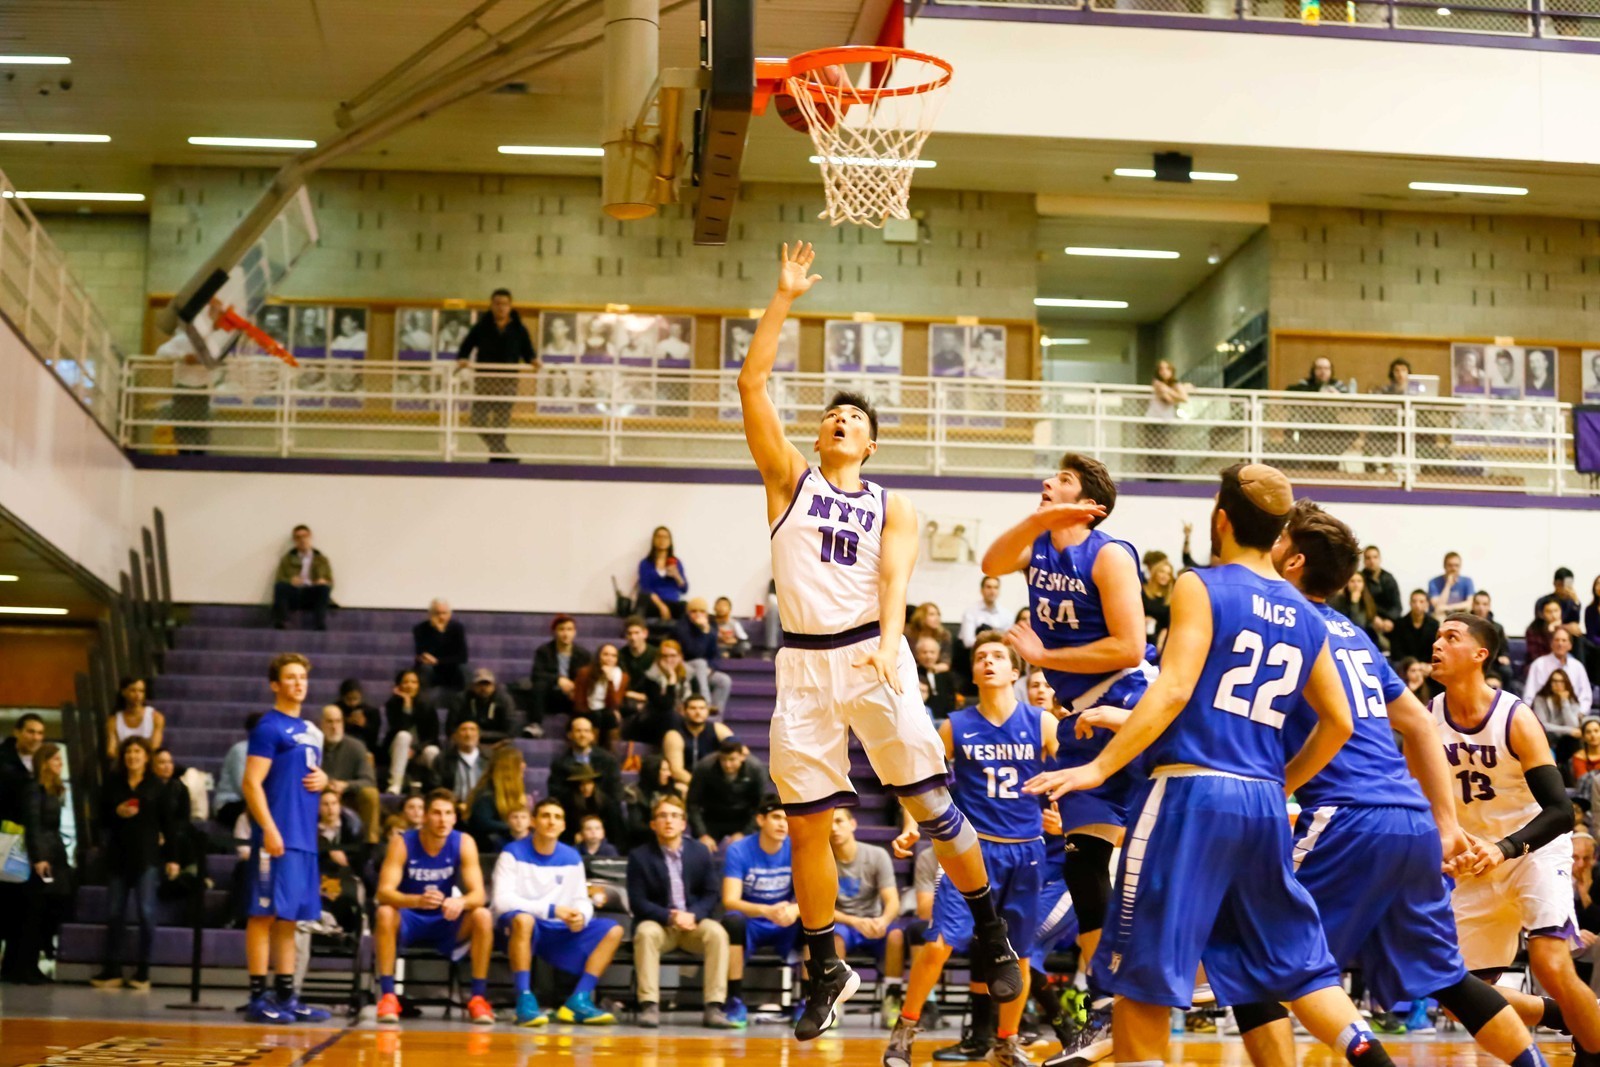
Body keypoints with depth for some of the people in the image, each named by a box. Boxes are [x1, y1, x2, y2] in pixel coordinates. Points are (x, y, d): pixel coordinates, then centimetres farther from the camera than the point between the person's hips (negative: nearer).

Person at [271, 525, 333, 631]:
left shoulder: (321, 560, 20)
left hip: (313, 595, 0)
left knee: (323, 588, -33)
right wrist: (289, 581, -16)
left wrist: (324, 582, -12)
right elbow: (278, 579, 8)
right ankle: (280, 625, -41)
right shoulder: (287, 560, 19)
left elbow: (329, 582, 14)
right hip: (293, 593, 0)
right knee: (280, 586, -33)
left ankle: (320, 626, -41)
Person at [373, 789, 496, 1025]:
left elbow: (478, 894, -18)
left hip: (445, 922, 2)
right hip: (409, 920, -1)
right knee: (385, 913, -32)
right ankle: (387, 997, -27)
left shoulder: (464, 843, -11)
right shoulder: (402, 843, -15)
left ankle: (478, 999, -17)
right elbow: (384, 892, -26)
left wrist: (461, 902, -43)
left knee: (483, 916, -25)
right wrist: (417, 900, -47)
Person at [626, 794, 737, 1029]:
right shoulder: (639, 856, 0)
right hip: (658, 924, -2)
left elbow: (712, 894, 6)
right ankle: (649, 1006, -36)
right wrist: (670, 916, -21)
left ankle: (714, 1007, -31)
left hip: (693, 922, 2)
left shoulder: (700, 851, 8)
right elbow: (638, 902, -6)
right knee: (646, 932, -35)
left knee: (717, 932, -29)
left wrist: (693, 915, -15)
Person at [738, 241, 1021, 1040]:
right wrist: (784, 301, 2)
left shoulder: (892, 508, 12)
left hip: (871, 655, -1)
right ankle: (826, 969, 17)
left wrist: (890, 642, -25)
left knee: (929, 802, -6)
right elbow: (751, 385, 4)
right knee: (806, 824, 4)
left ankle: (990, 930, 11)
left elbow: (894, 578, -5)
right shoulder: (790, 480, 12)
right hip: (802, 664, 1)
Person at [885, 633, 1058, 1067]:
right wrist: (912, 828, -5)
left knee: (1018, 953, 10)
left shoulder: (1042, 724, -2)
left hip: (1025, 850, 1)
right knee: (940, 942, -13)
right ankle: (904, 1031, 3)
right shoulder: (955, 727, -1)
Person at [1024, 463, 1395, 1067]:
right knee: (1296, 964, 15)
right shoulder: (1305, 617, 15)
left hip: (1192, 790, -6)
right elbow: (1338, 723, 18)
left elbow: (1173, 690, -14)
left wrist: (1100, 767, -15)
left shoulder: (1201, 587, -3)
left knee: (1142, 969, 2)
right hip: (1262, 802, 6)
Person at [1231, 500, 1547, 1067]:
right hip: (1413, 822, 8)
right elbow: (1419, 725, 23)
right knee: (1444, 976, 19)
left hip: (1348, 823, -8)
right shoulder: (1352, 633, 21)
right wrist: (1446, 823, 23)